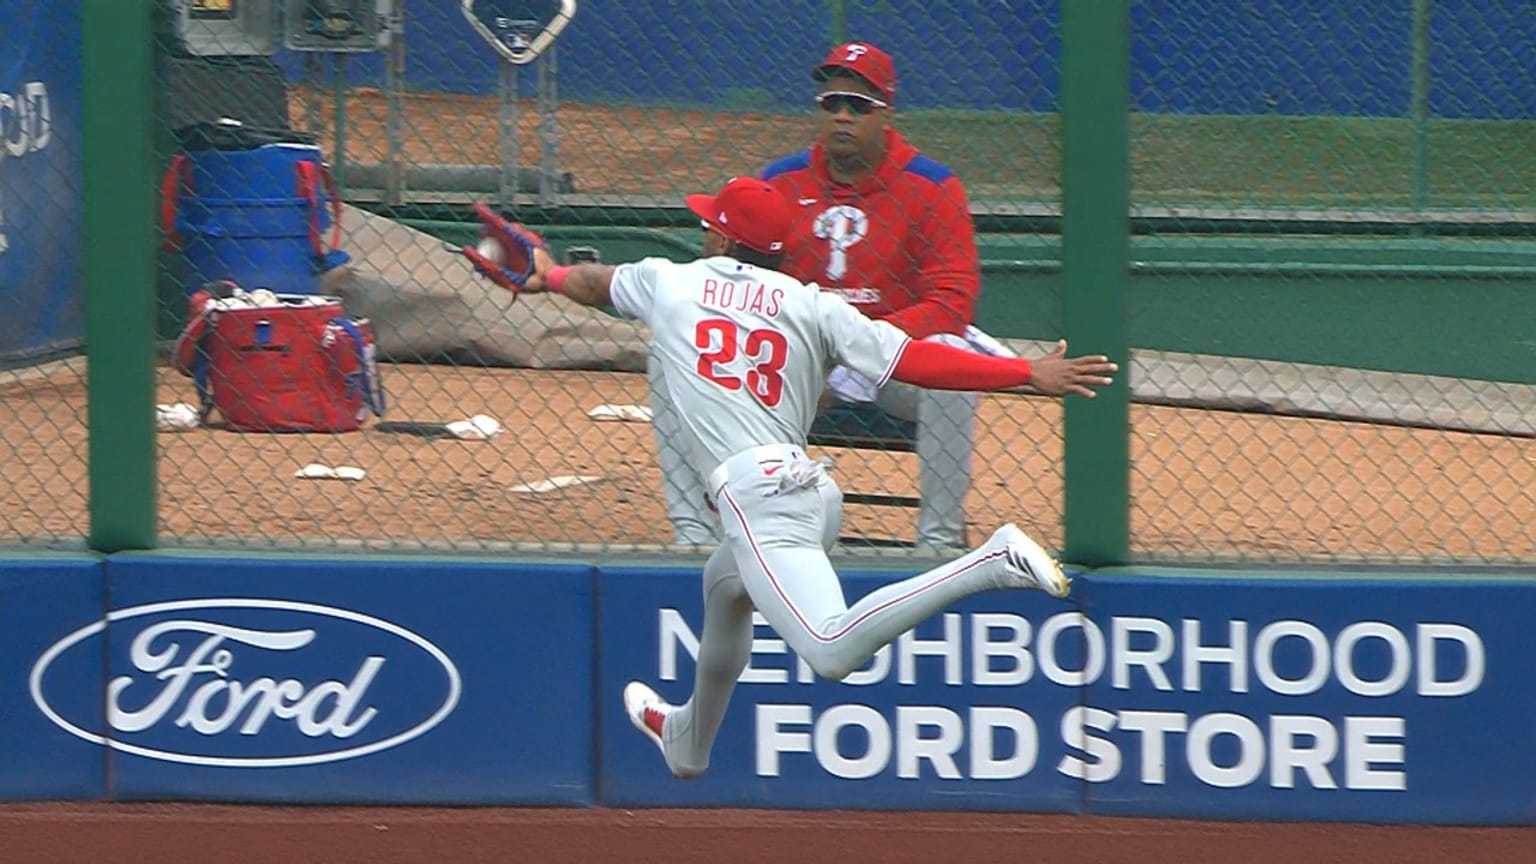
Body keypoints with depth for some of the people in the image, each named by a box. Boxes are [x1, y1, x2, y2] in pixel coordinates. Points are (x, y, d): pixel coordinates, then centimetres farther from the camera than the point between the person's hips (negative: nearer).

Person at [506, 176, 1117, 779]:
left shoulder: (667, 283, 13)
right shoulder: (812, 306, 14)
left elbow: (596, 284, 35)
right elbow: (912, 360, 1)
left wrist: (549, 275, 58)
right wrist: (1031, 374, 3)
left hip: (753, 491, -7)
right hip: (815, 490, 7)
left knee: (833, 652, -24)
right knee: (725, 586, 37)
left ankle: (993, 564, -39)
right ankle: (689, 742, 57)